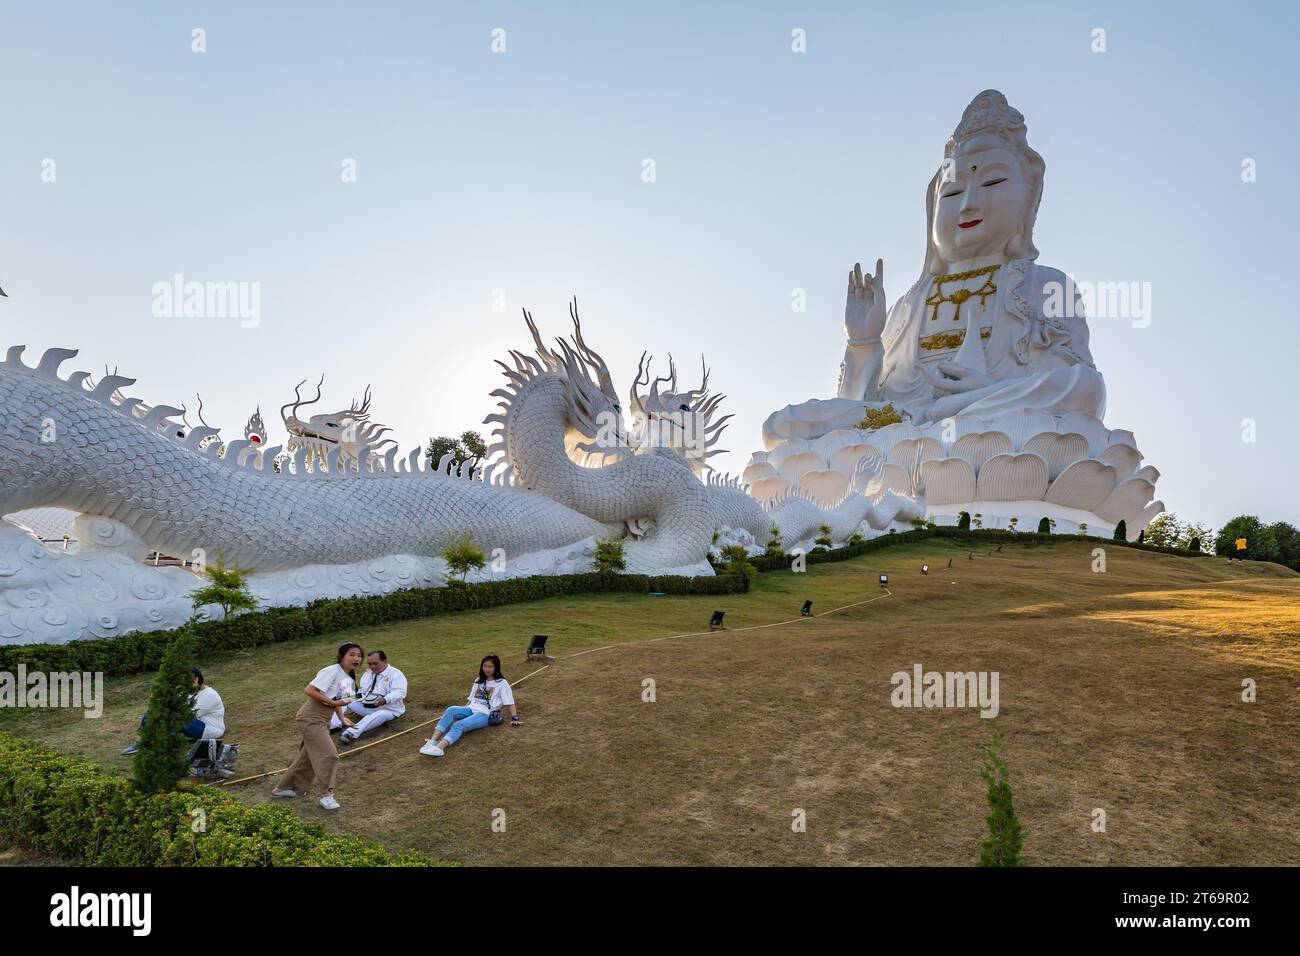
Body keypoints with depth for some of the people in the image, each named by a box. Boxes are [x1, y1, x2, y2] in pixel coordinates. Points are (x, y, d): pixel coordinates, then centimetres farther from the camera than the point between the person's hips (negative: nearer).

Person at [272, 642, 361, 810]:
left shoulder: (349, 678, 6)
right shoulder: (332, 671, -21)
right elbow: (309, 690, -26)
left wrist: (342, 718, 8)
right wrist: (333, 703, -25)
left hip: (322, 720, 9)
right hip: (311, 717, -9)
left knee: (309, 756, 19)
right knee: (328, 754, -10)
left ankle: (284, 788, 36)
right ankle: (328, 794, 1)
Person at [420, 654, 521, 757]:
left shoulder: (502, 683, 4)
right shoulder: (478, 680, 23)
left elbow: (509, 702, -2)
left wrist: (514, 718, -12)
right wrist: (463, 712, 15)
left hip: (485, 714, -5)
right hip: (471, 709, 5)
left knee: (458, 725, -33)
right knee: (450, 710, -27)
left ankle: (439, 748, -55)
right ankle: (433, 741, -43)